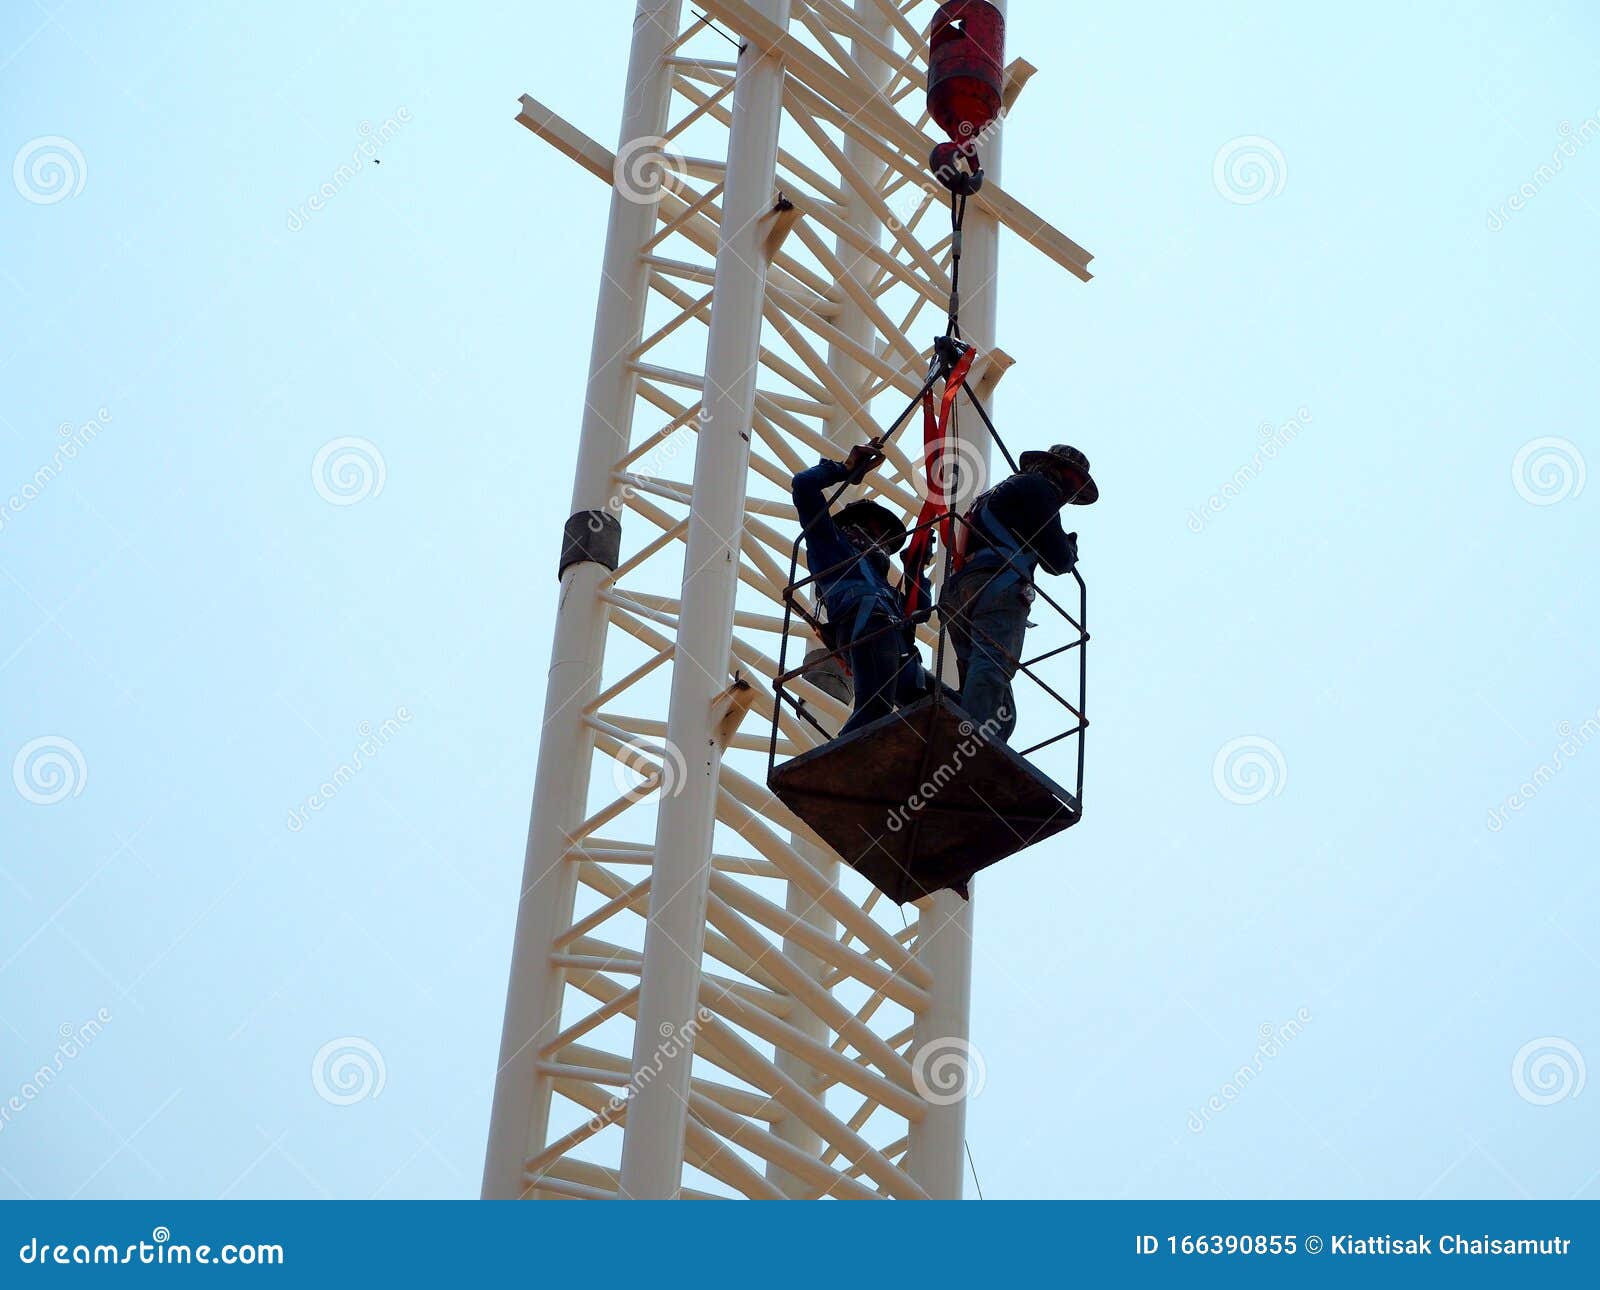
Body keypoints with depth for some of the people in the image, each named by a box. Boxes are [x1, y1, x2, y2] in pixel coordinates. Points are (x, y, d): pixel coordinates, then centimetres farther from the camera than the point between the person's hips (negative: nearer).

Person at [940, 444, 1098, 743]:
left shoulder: (998, 492, 38)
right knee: (993, 665, -28)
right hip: (999, 588, -8)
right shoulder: (1038, 487, 10)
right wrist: (1071, 547, 25)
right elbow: (1057, 560, 1)